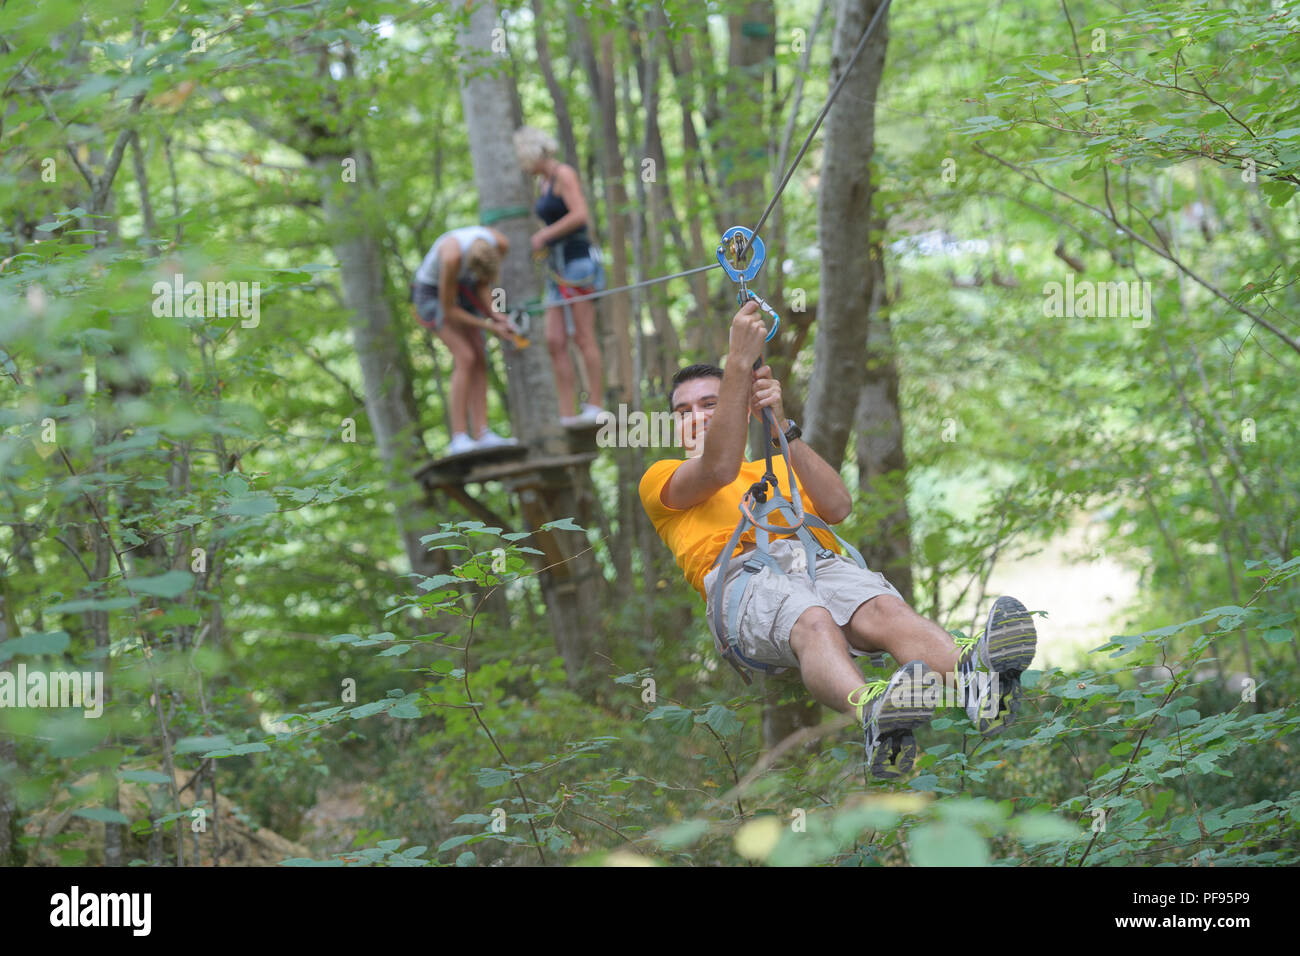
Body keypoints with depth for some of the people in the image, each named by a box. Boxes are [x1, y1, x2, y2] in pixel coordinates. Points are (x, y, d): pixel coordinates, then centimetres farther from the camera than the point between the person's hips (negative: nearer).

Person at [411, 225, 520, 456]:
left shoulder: (500, 244, -23)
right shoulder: (452, 257, -39)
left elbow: (483, 284, -5)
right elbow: (448, 310, -27)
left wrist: (493, 313, -21)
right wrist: (491, 327, -24)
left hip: (462, 289, 7)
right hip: (432, 292, -6)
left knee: (480, 360, -5)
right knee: (465, 359, -19)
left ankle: (482, 434, -7)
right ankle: (459, 439, -21)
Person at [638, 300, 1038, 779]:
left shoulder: (782, 468, 38)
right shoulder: (662, 479, 27)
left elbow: (838, 508, 14)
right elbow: (719, 469, 2)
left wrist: (782, 425, 3)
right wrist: (739, 361, -4)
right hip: (742, 573, -3)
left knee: (885, 609, -34)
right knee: (812, 622, -40)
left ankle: (972, 675, -66)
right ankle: (872, 713, -73)